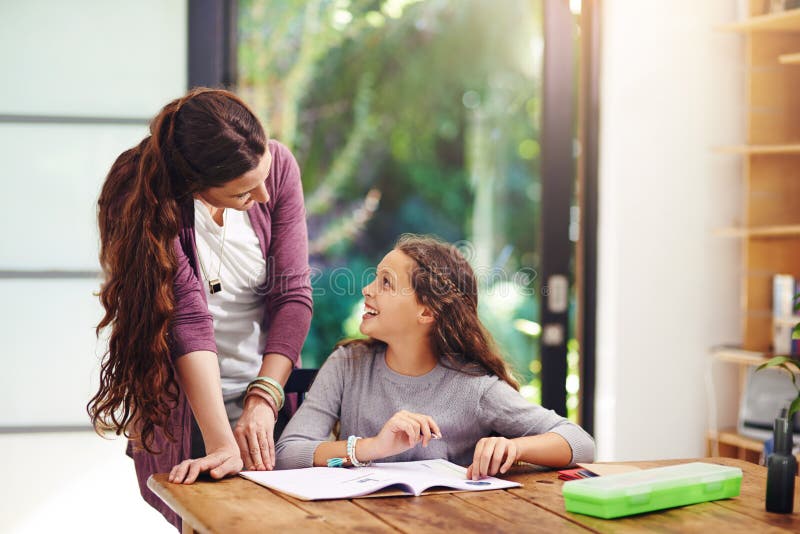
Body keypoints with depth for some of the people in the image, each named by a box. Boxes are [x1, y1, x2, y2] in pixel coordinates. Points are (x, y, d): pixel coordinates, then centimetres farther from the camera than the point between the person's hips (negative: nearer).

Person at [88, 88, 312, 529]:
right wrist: (221, 443, -32)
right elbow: (188, 318, -28)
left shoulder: (277, 165, -12)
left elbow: (292, 294, -12)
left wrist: (264, 399, -21)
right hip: (184, 409, -3)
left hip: (269, 397, 3)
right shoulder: (144, 196, -21)